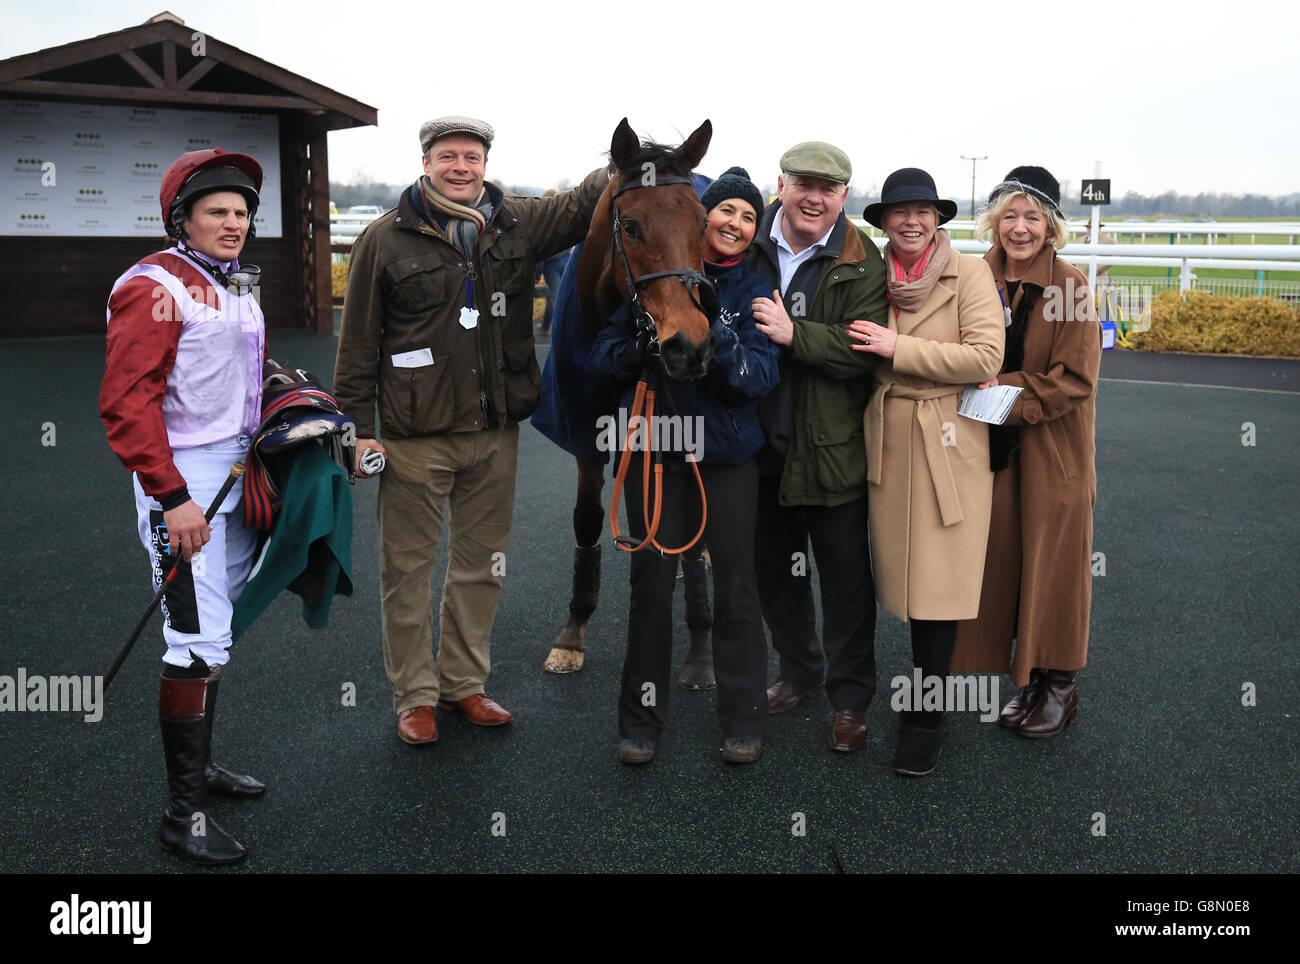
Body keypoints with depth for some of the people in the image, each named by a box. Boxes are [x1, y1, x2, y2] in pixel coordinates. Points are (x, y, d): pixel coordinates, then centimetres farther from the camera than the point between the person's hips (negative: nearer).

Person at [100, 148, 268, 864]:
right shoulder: (155, 288, -12)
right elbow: (126, 405, -17)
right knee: (200, 644, -9)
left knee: (218, 632, 16)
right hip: (184, 482, -9)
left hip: (236, 475, 9)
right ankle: (184, 814, 0)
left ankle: (198, 762, 31)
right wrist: (172, 498, -21)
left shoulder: (240, 287, 15)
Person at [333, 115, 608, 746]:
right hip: (415, 435, -3)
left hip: (495, 432, 3)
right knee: (407, 569, 6)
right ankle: (415, 696, 22)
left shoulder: (519, 225, 5)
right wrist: (359, 427, -5)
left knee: (482, 564, 14)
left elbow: (584, 203, 4)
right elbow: (359, 344, -1)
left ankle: (465, 683, 31)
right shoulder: (385, 240, -3)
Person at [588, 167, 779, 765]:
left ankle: (743, 721, 21)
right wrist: (643, 345, -19)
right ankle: (641, 721, 20)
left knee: (735, 586, 5)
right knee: (651, 583, 6)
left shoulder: (752, 293, 1)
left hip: (727, 455, 0)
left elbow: (760, 378, -12)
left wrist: (717, 339, -27)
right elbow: (603, 357, 1)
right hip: (653, 449, 0)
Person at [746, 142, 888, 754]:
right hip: (760, 441, 4)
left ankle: (849, 698, 21)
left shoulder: (862, 263, -9)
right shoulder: (746, 244, 2)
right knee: (773, 566, 18)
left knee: (845, 576, 6)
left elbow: (866, 349, -19)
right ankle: (799, 670, 39)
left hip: (832, 448, -4)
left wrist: (794, 334, -27)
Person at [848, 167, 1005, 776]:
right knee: (904, 573, 8)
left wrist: (898, 348, -16)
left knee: (937, 582, -3)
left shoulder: (970, 274, -3)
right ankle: (927, 690, 24)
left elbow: (985, 356, -15)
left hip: (948, 443, -4)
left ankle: (926, 720, 6)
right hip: (886, 443, 4)